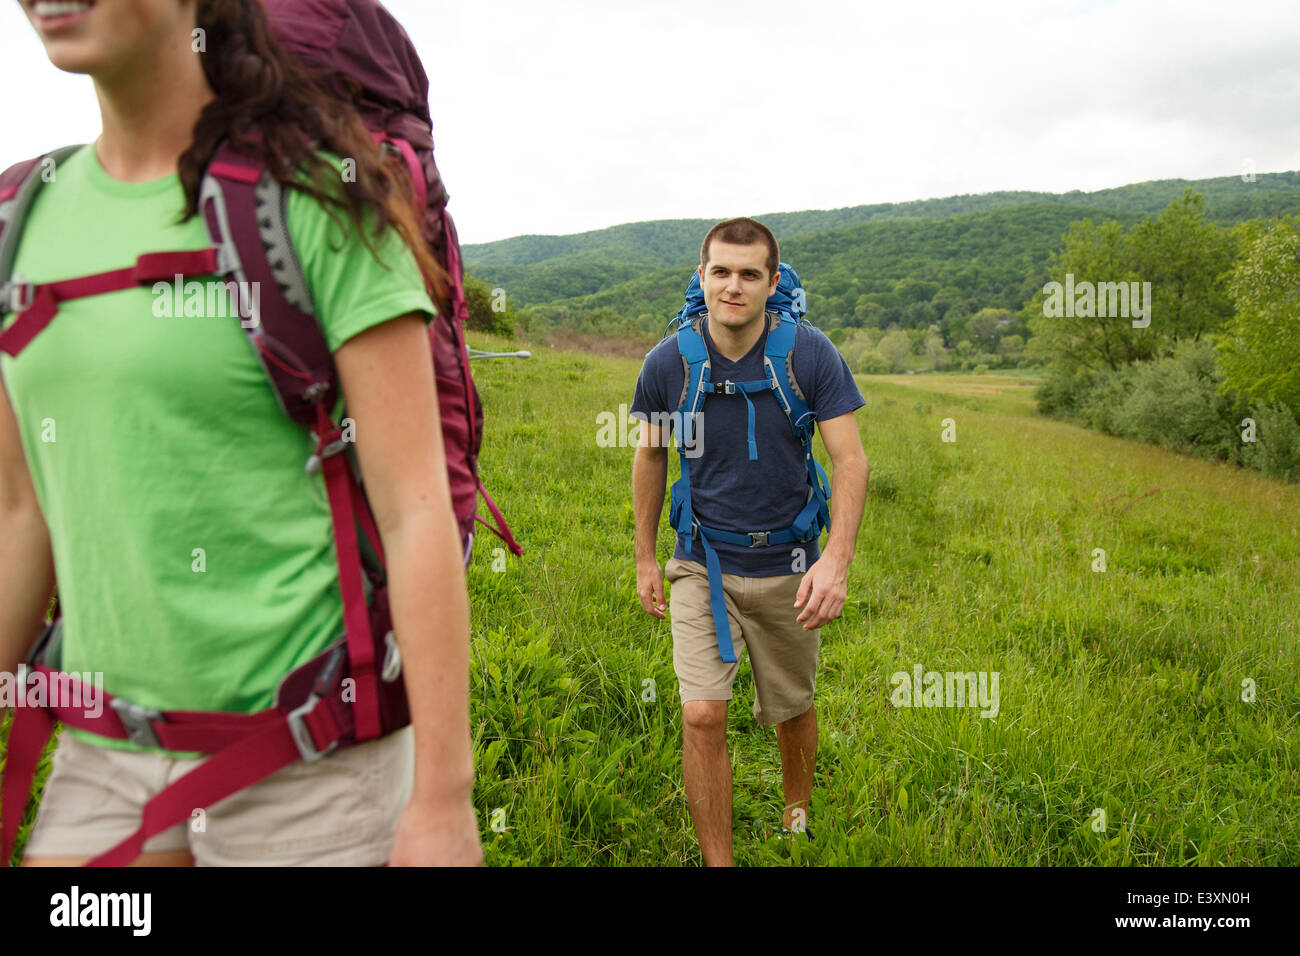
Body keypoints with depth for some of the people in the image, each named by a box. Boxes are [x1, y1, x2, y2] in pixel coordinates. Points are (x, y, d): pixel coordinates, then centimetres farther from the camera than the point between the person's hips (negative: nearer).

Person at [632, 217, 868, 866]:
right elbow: (650, 455, 5)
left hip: (786, 566, 0)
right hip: (703, 565, 0)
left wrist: (837, 559, -26)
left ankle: (797, 813, 47)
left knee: (791, 709, 16)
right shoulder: (668, 363, -10)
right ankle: (717, 860, 7)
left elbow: (850, 460, -12)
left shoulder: (811, 355, -13)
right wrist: (645, 558, 9)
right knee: (702, 715, -12)